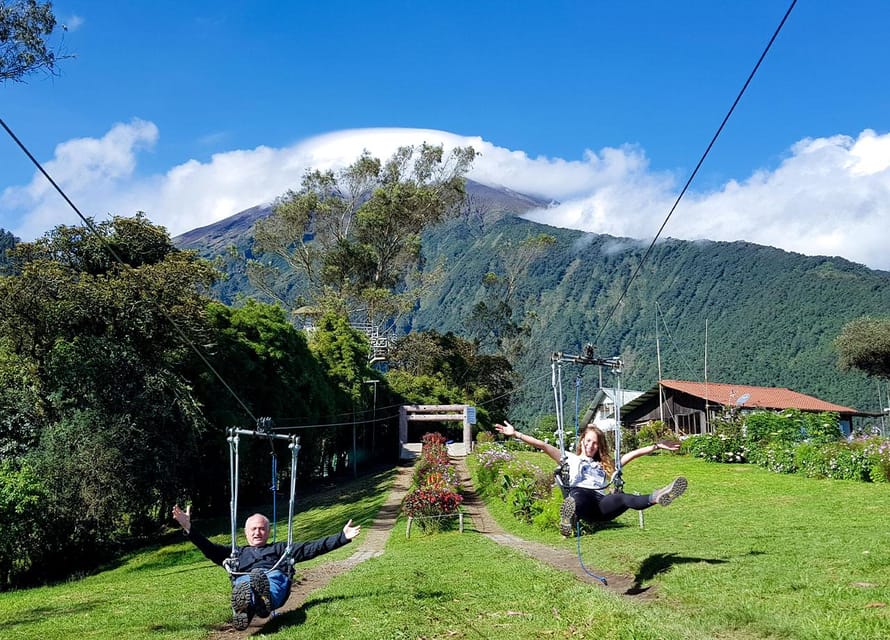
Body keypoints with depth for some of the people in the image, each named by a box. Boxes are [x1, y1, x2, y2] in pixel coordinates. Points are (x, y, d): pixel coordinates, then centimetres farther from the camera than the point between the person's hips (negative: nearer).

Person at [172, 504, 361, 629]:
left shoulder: (279, 549, 38)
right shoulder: (236, 552, 41)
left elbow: (312, 548, 28)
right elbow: (208, 548, 26)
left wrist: (342, 537, 17)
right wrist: (189, 529, 11)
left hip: (274, 577, 0)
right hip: (244, 580, 0)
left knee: (267, 578, -40)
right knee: (245, 584, -41)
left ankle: (264, 600, -75)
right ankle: (244, 608, -75)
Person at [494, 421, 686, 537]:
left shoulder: (605, 464, 38)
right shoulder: (570, 459, 30)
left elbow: (632, 454, 36)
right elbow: (542, 445, 21)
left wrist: (656, 446, 31)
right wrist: (516, 434, 13)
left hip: (601, 504, 3)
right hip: (580, 495, -3)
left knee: (622, 498, -32)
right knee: (579, 496, -42)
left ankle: (656, 497, -58)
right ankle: (570, 514, -76)